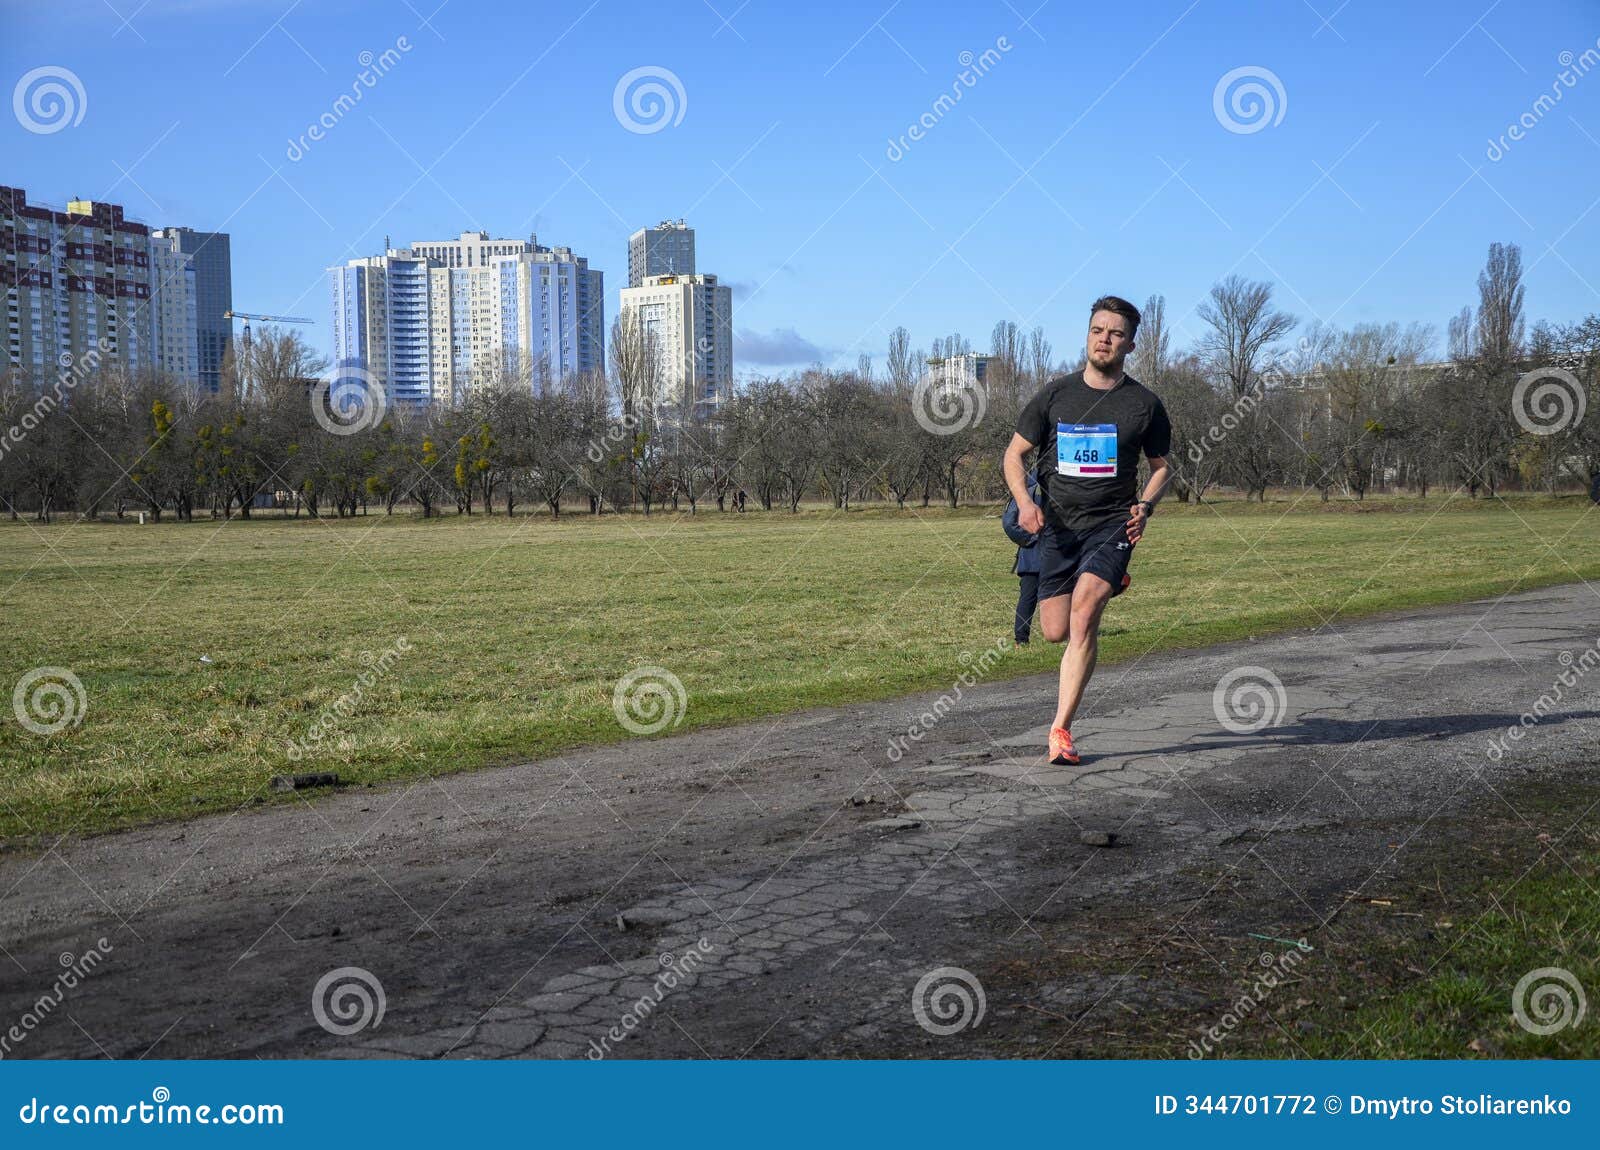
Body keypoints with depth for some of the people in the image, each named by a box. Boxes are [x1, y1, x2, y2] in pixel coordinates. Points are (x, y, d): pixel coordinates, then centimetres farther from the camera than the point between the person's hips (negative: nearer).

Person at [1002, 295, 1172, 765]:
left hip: (1112, 525, -2)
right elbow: (1014, 454, 8)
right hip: (1058, 524, 2)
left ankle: (1061, 729, -19)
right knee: (1055, 631, 4)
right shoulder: (1054, 394, 4)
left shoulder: (1144, 403, 3)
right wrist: (1025, 502, -11)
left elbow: (1161, 466, 16)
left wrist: (1145, 506, -4)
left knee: (1083, 611, -24)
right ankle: (1108, 585, 41)